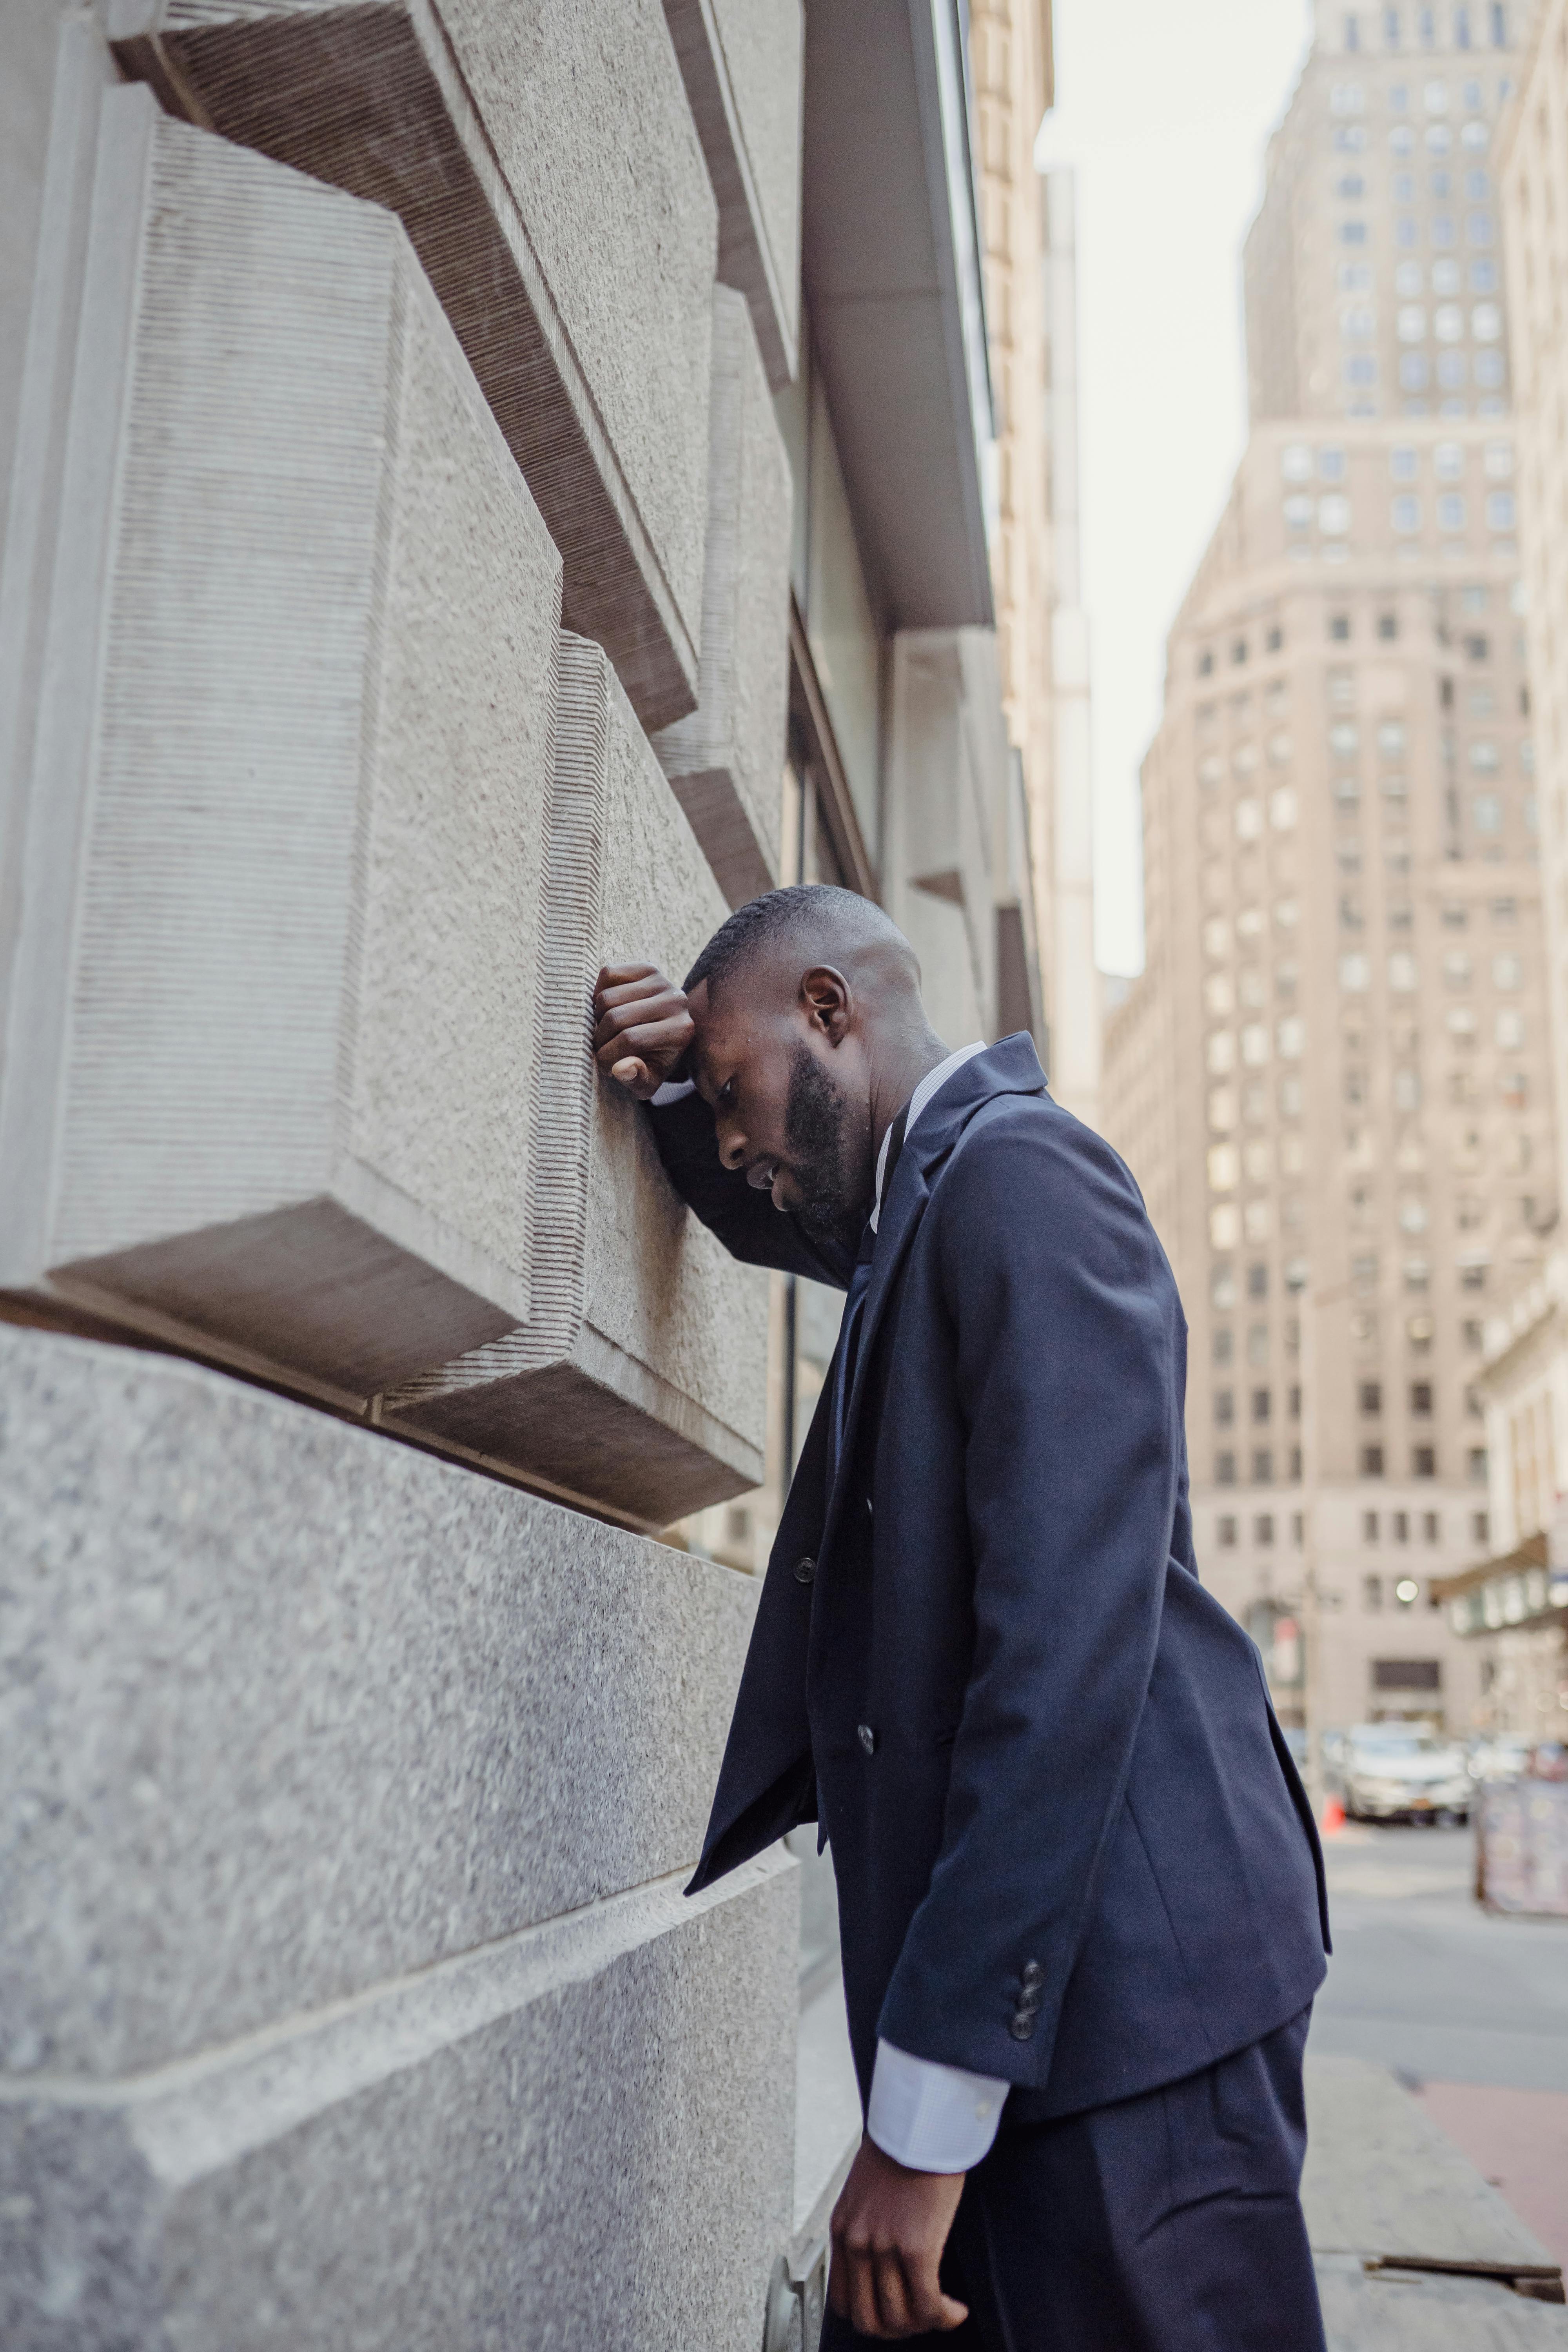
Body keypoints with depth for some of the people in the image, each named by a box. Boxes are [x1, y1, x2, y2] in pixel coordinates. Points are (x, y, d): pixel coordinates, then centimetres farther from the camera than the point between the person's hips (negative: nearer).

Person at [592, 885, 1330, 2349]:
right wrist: (674, 1090, 16)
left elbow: (1070, 1644, -22)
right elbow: (768, 1219, 40)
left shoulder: (1022, 1174, -13)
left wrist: (926, 2112, -22)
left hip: (1117, 1975, -9)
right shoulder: (925, 1203, 17)